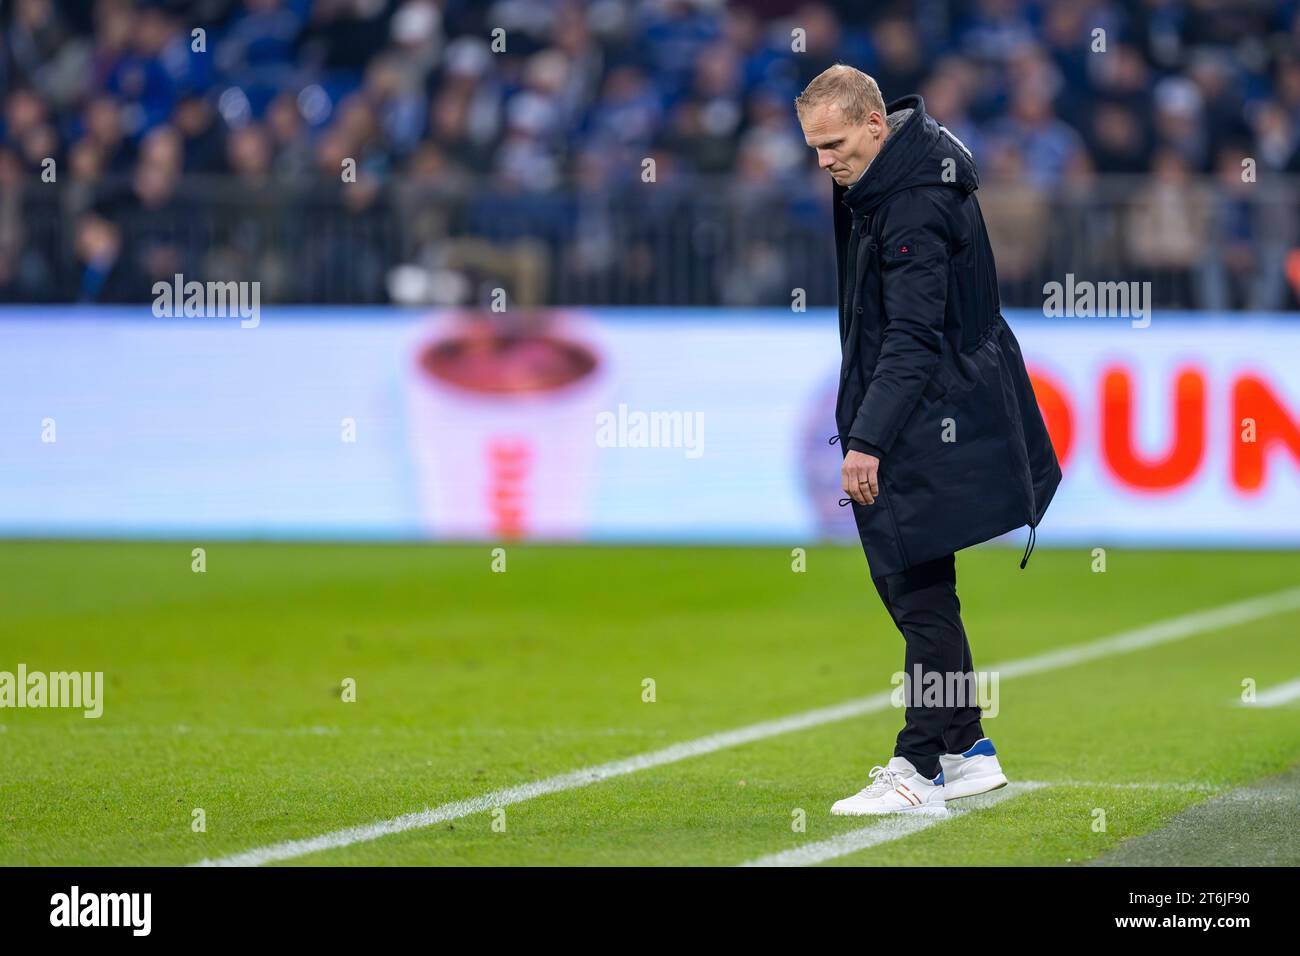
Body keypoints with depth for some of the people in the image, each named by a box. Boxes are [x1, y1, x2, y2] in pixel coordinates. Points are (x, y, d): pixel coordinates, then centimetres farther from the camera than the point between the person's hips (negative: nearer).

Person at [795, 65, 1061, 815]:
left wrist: (868, 438, -30)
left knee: (920, 593, -7)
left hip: (930, 427, -10)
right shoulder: (883, 183, 10)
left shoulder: (916, 205, -22)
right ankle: (966, 751, 19)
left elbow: (913, 337, -26)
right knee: (905, 583, 13)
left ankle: (922, 768, -4)